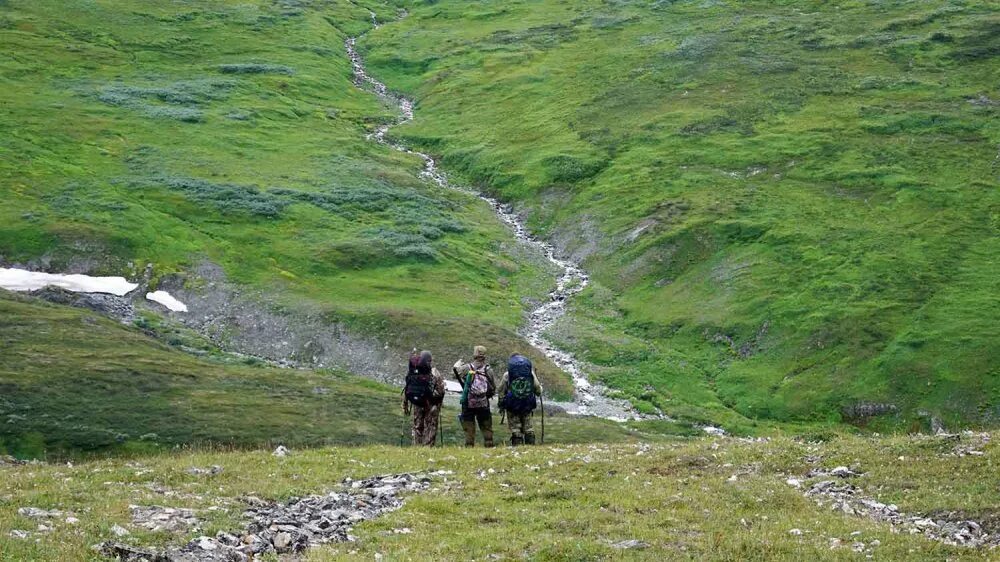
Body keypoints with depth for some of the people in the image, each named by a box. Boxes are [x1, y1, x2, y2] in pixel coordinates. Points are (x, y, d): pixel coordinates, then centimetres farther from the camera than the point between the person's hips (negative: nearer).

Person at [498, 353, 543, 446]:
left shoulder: (507, 375, -5)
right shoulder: (531, 373, 0)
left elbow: (501, 392, 0)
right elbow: (538, 391, 7)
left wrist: (501, 405, 12)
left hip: (512, 406, -2)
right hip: (527, 406, 2)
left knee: (515, 428, 2)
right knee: (528, 427, 11)